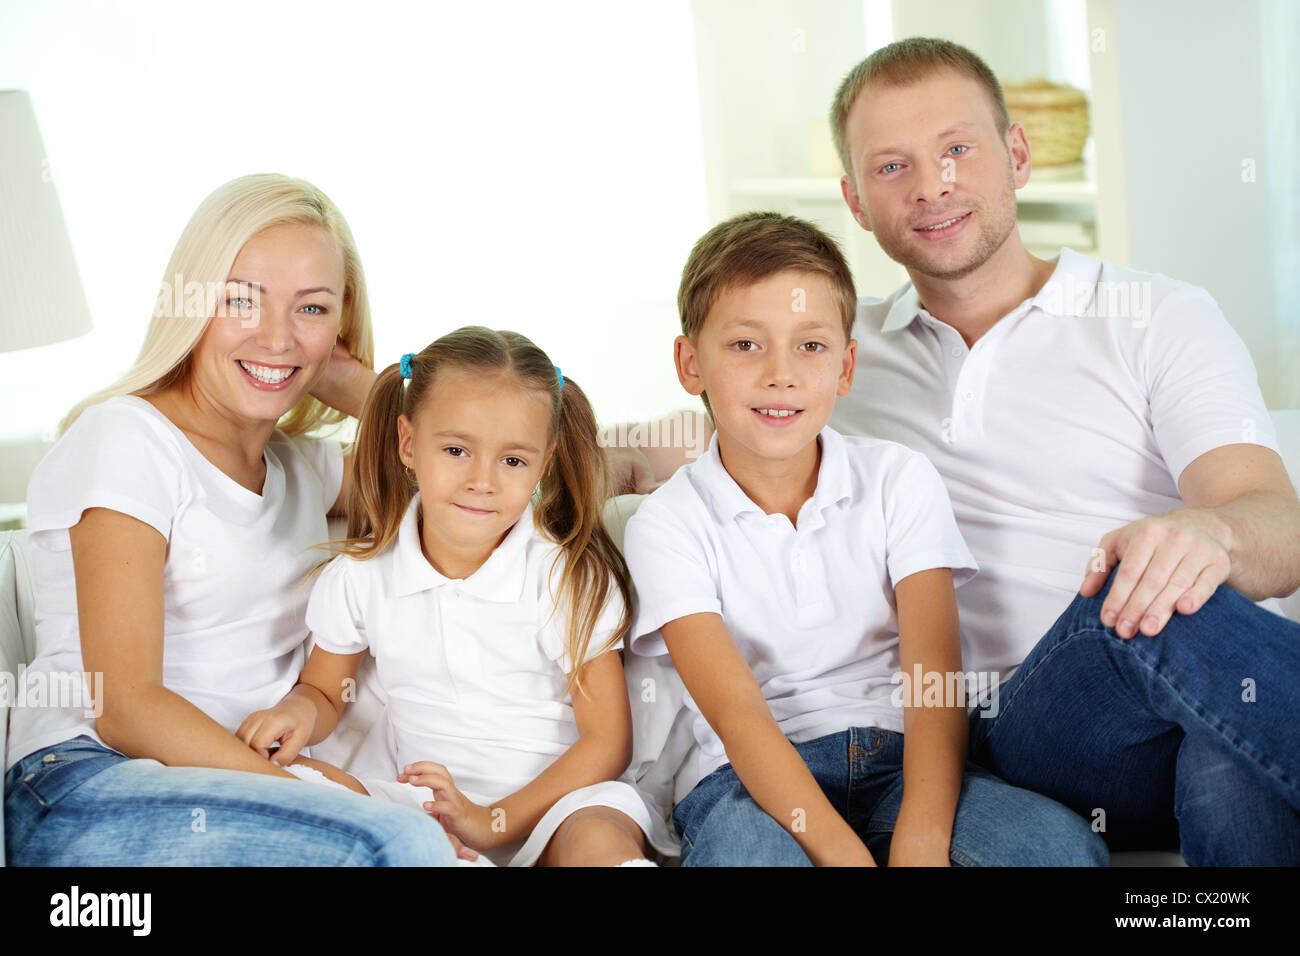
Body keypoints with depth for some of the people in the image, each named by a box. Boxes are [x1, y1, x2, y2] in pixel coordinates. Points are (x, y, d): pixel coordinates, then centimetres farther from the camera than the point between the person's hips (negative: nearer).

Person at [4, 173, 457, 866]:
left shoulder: (302, 466, 18)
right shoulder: (124, 438, -4)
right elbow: (125, 707, -14)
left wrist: (351, 385, 10)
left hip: (246, 793, 6)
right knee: (405, 843, -30)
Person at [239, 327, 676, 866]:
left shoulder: (572, 578, -8)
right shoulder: (361, 575, 0)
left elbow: (606, 741, -9)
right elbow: (325, 691, 15)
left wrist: (491, 820, -19)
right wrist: (300, 708, -11)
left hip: (547, 798, -5)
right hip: (413, 797, 5)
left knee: (598, 839, -38)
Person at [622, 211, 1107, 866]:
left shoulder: (900, 480, 5)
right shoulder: (667, 524, -1)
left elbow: (933, 677, -7)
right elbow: (737, 712, -14)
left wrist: (919, 841, -27)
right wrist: (842, 852, -31)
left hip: (899, 759, 2)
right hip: (756, 778, -2)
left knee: (1065, 844, -28)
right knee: (744, 851, -39)